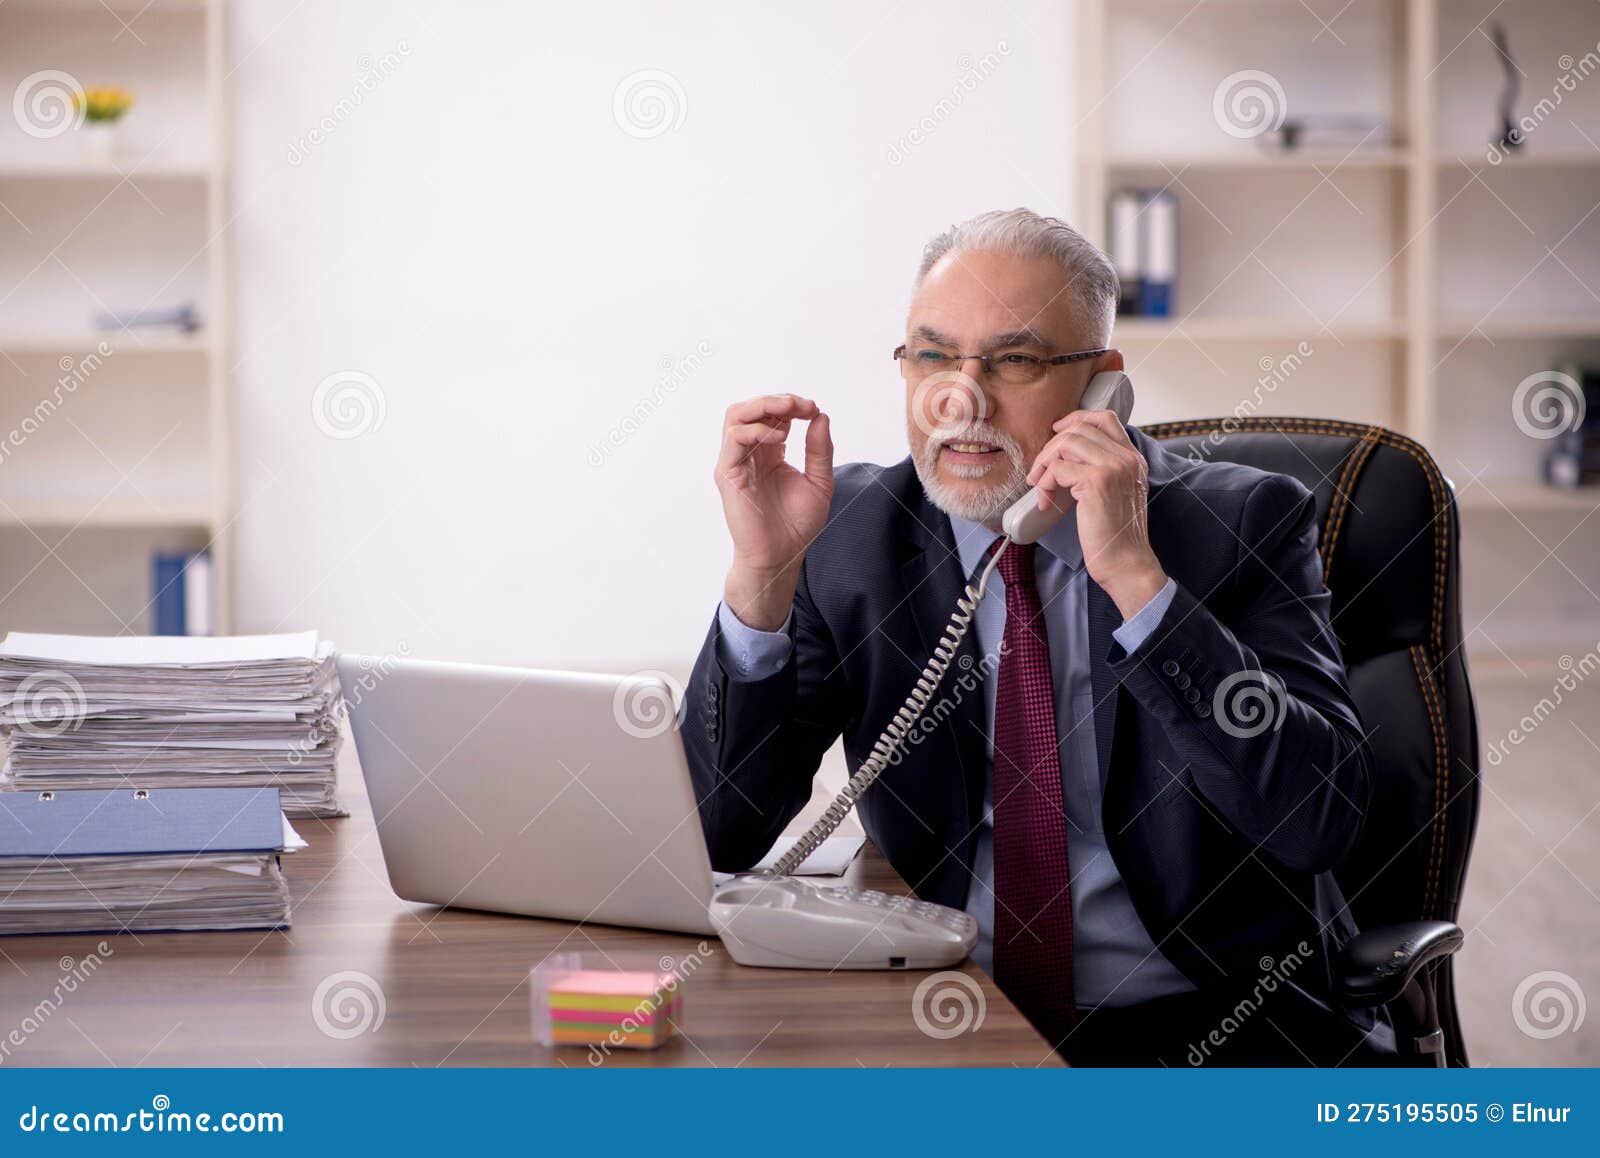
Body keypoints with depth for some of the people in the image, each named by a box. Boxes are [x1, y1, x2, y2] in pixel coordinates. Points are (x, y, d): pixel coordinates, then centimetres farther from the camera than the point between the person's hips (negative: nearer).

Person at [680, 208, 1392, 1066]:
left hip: (1213, 1026, -1)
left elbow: (1319, 821, -15)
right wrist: (762, 574, -14)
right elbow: (719, 837, -1)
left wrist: (1136, 576, -22)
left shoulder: (1241, 524, -3)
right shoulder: (849, 531, 4)